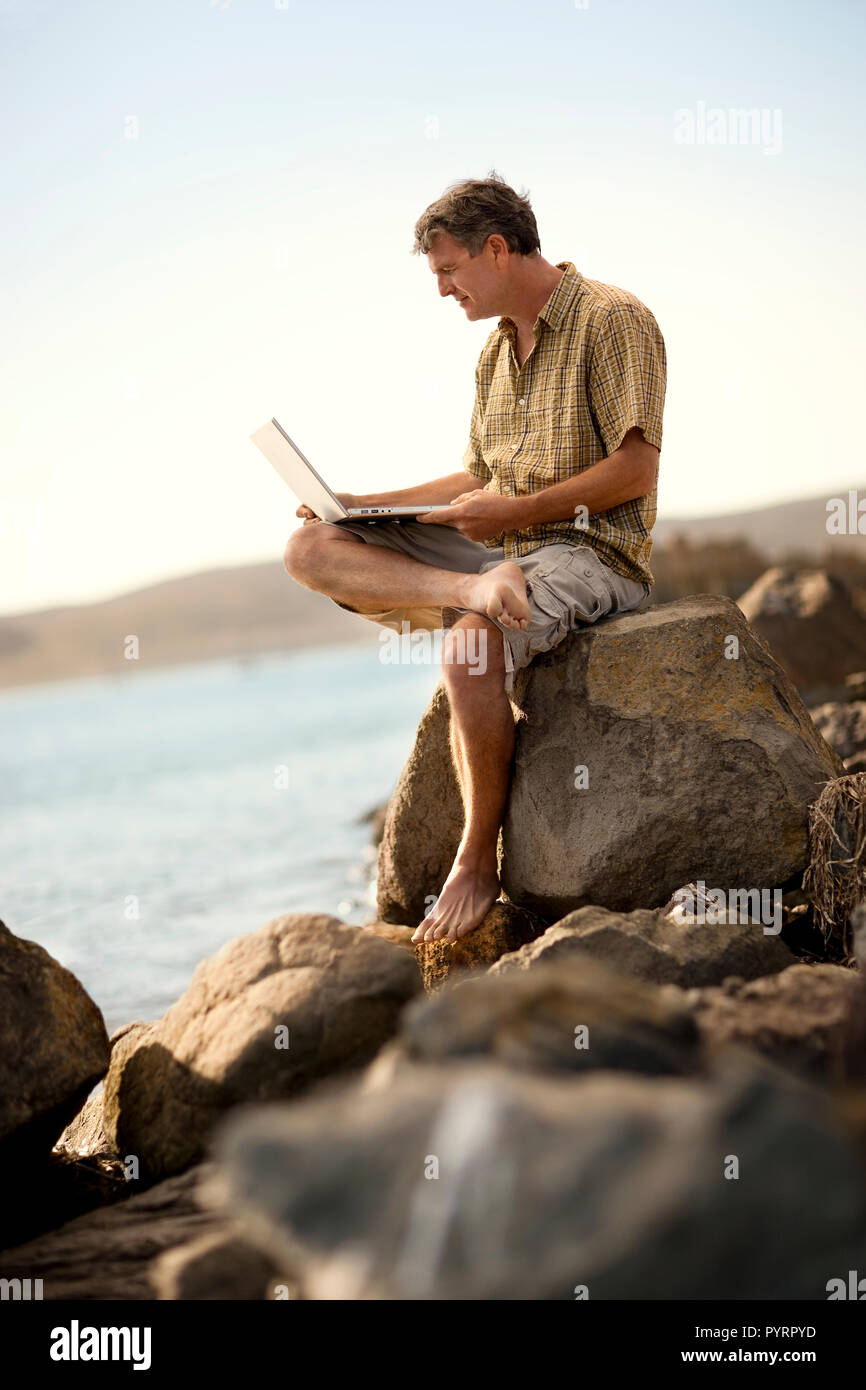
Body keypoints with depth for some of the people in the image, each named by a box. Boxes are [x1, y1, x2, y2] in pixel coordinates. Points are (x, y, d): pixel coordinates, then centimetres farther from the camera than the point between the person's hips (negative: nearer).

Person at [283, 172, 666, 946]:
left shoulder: (613, 320, -6)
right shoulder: (497, 349, 19)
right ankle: (476, 591, -35)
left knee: (470, 644, -38)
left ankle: (478, 865, -20)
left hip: (592, 552, -8)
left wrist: (515, 514, -18)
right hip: (497, 546, 8)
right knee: (313, 548, -8)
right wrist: (366, 504, 13)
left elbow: (634, 471, -14)